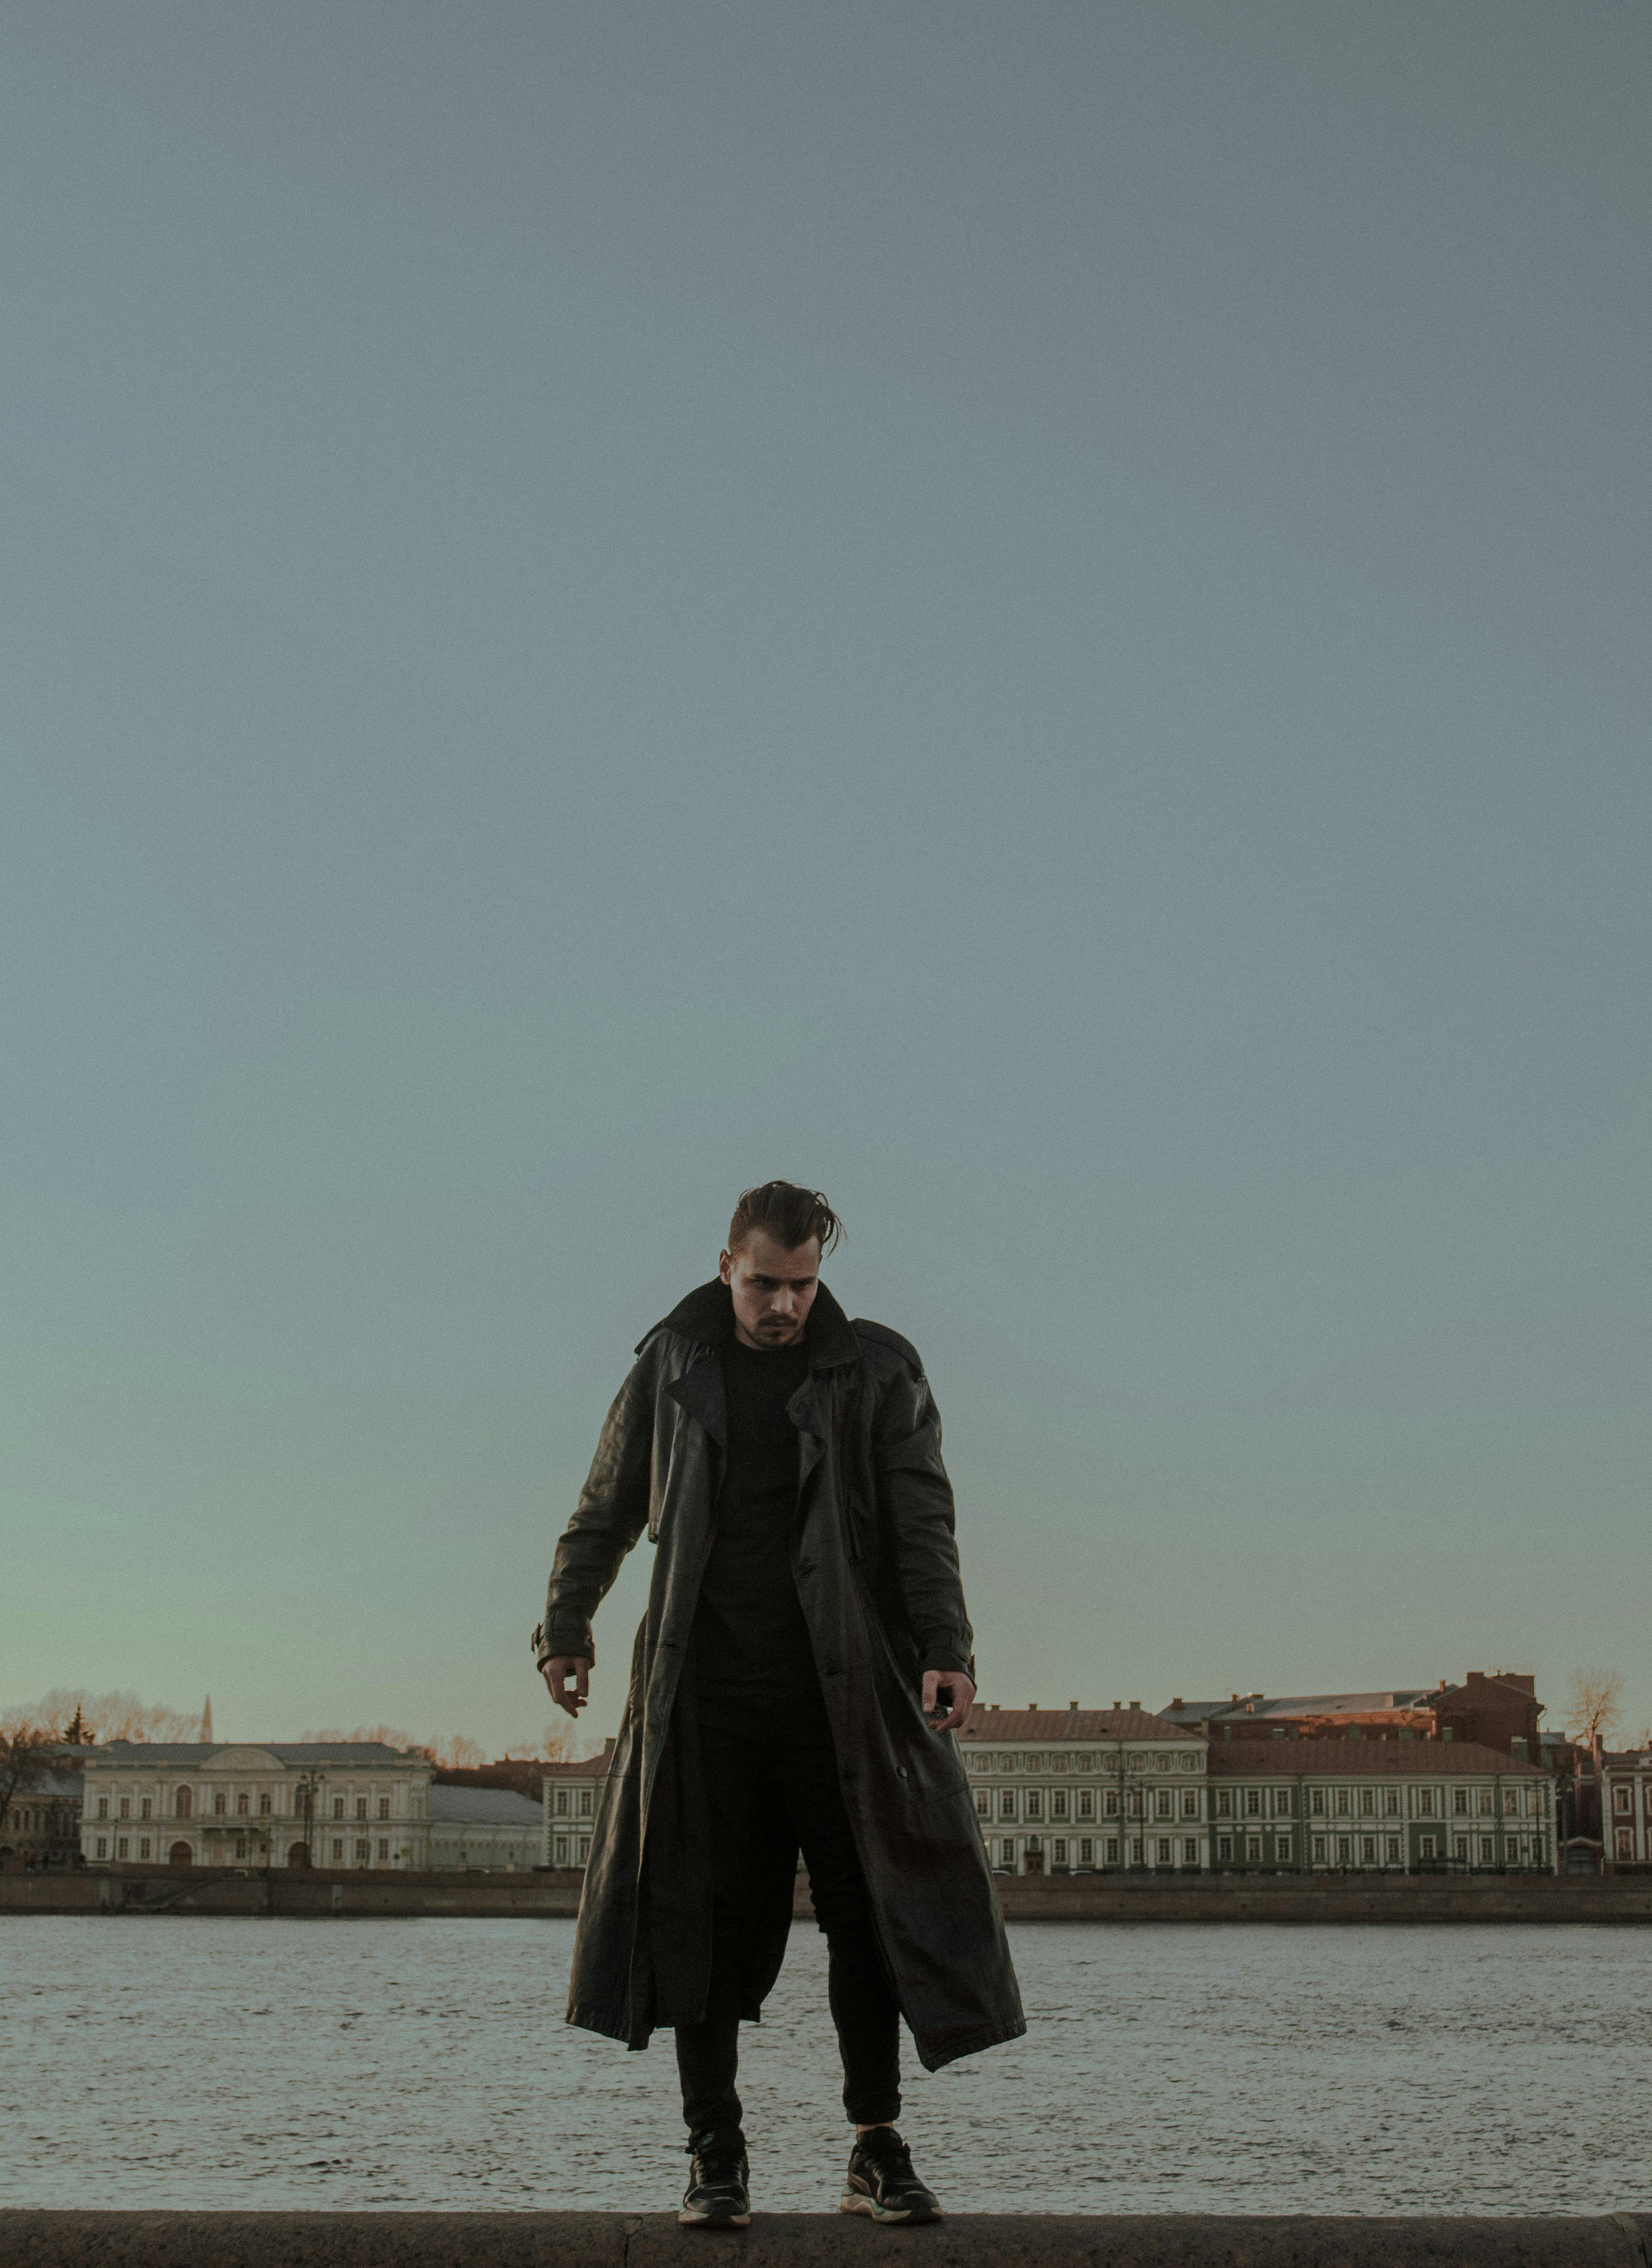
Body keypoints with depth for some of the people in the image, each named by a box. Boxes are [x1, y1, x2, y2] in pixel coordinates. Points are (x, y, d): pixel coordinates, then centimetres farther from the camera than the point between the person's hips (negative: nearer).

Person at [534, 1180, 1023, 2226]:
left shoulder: (877, 1371, 5)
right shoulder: (674, 1367, 10)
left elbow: (923, 1520, -2)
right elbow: (608, 1509, 18)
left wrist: (945, 1649, -14)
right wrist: (569, 1623, 14)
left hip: (842, 1687, -1)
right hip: (704, 1688, 1)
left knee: (870, 1909, -2)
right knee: (701, 1915, -2)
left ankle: (878, 2151, 6)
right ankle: (717, 2154, 5)